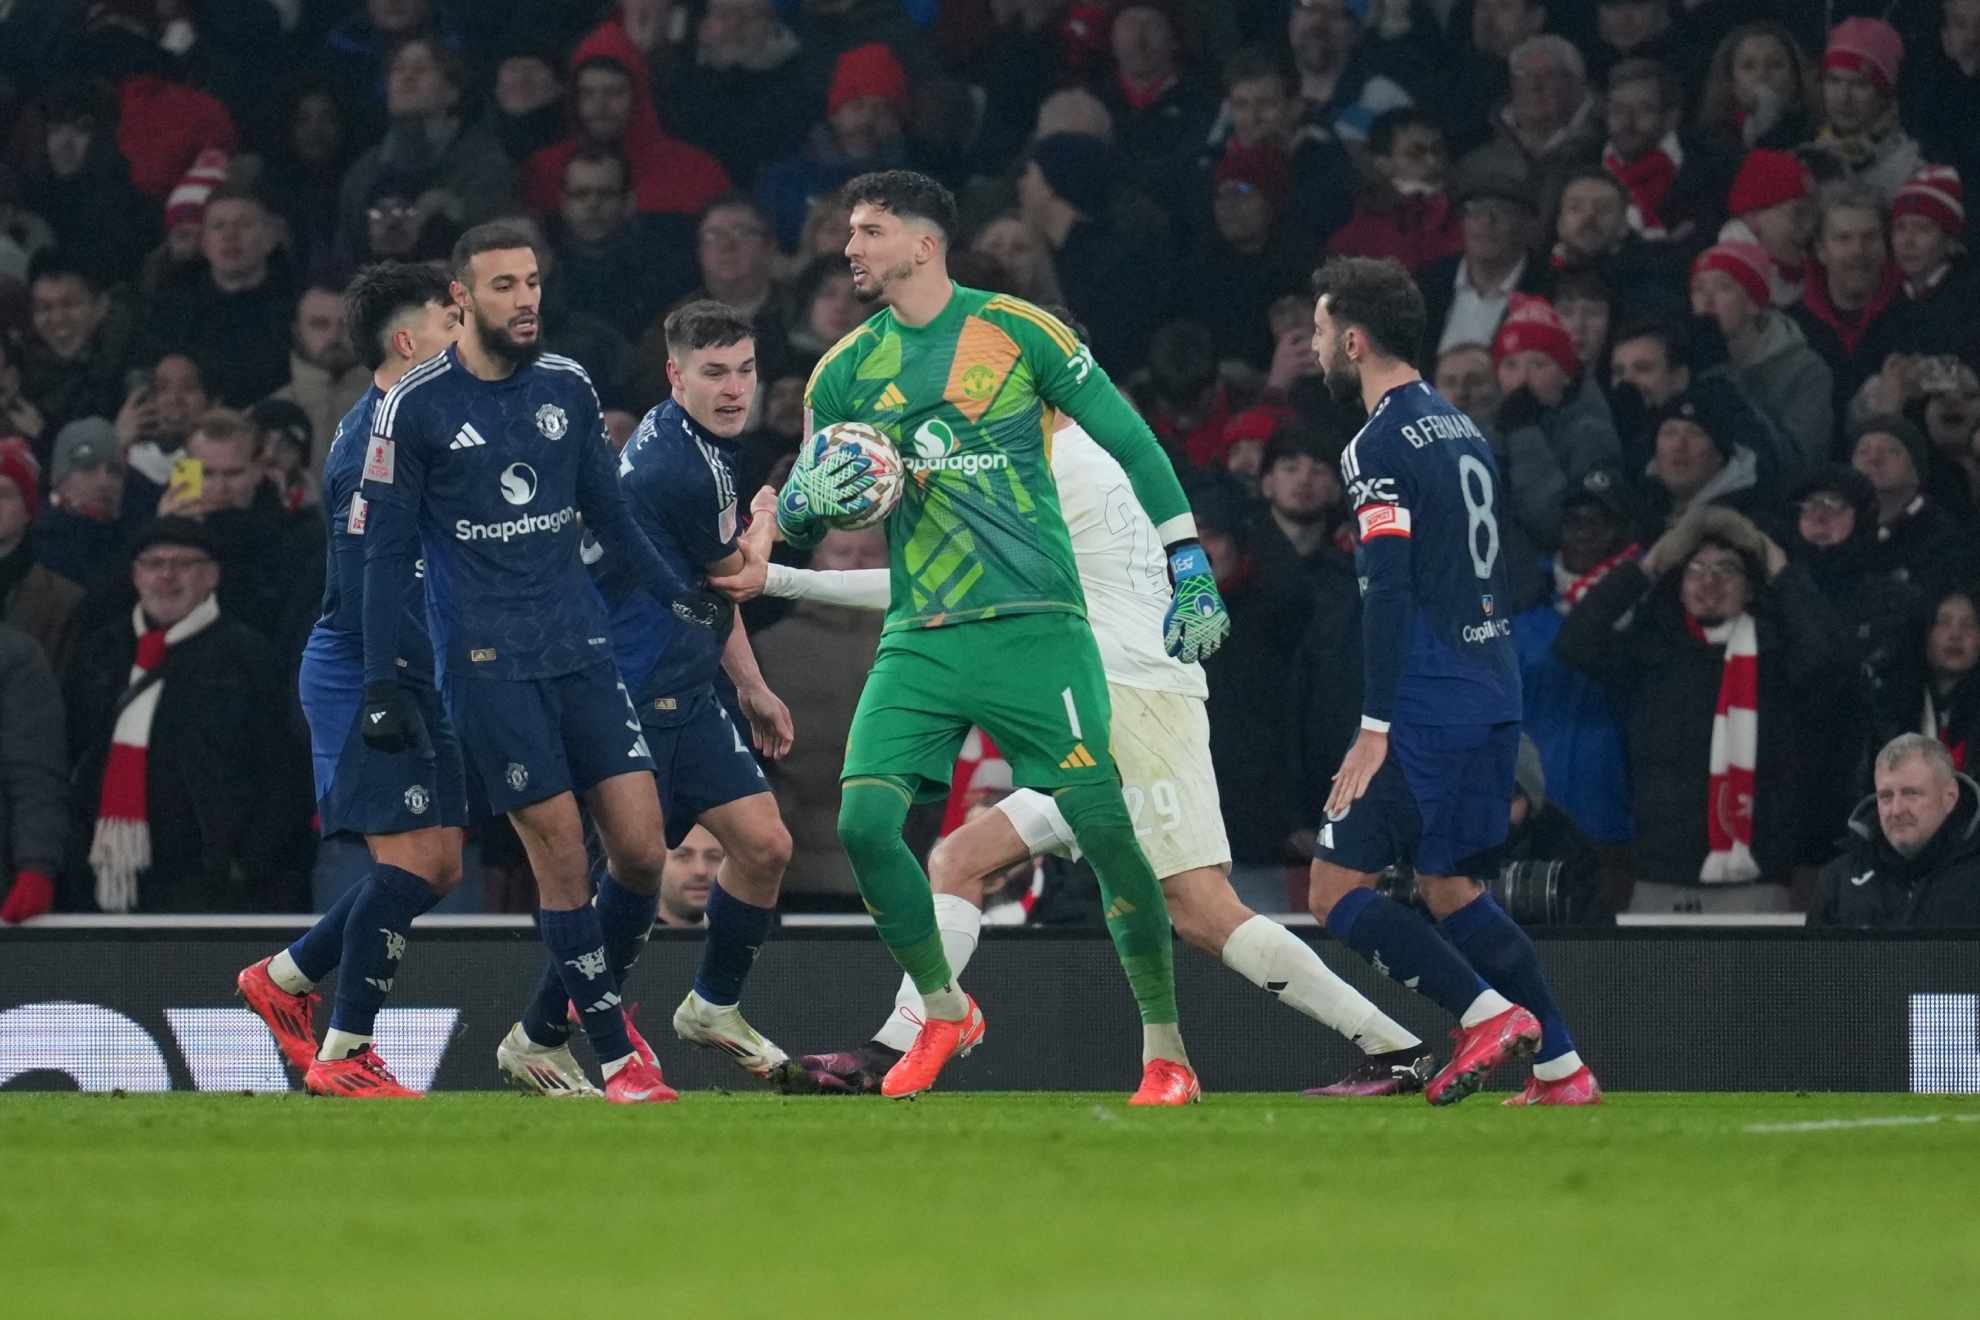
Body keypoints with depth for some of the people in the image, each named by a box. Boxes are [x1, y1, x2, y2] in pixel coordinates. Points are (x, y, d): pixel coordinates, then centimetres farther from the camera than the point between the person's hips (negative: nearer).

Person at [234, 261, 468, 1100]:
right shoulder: (372, 440, -16)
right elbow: (363, 595, -21)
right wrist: (447, 670, -21)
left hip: (416, 681, 10)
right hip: (364, 677, -10)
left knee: (439, 865, 10)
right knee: (411, 858, -13)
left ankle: (286, 977, 25)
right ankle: (344, 1054, -7)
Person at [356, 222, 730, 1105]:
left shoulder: (567, 387, 8)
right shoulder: (415, 406, -4)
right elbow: (386, 549, -1)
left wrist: (672, 594, 17)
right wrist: (380, 682, -5)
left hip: (581, 647, 4)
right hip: (486, 660, -4)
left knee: (641, 850, -4)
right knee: (561, 851, -9)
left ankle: (606, 996, 22)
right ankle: (616, 1057, -2)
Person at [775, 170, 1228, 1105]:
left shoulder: (1018, 331, -1)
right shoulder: (845, 370, 10)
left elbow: (1130, 441, 4)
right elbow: (792, 523, 15)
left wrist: (1191, 572, 2)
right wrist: (812, 499, -10)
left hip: (1033, 627, -4)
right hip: (921, 640, 4)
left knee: (1103, 826, -12)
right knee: (863, 820, -12)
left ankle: (1165, 1050, -1)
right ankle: (944, 1012, 10)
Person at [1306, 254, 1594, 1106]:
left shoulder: (1380, 446, -12)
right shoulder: (1461, 429, 16)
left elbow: (1389, 594, -19)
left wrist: (1374, 730, -19)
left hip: (1426, 707, -9)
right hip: (1494, 694, 9)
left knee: (1336, 891, -4)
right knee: (1450, 887, 17)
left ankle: (1488, 1014, -14)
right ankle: (1563, 1068, 10)